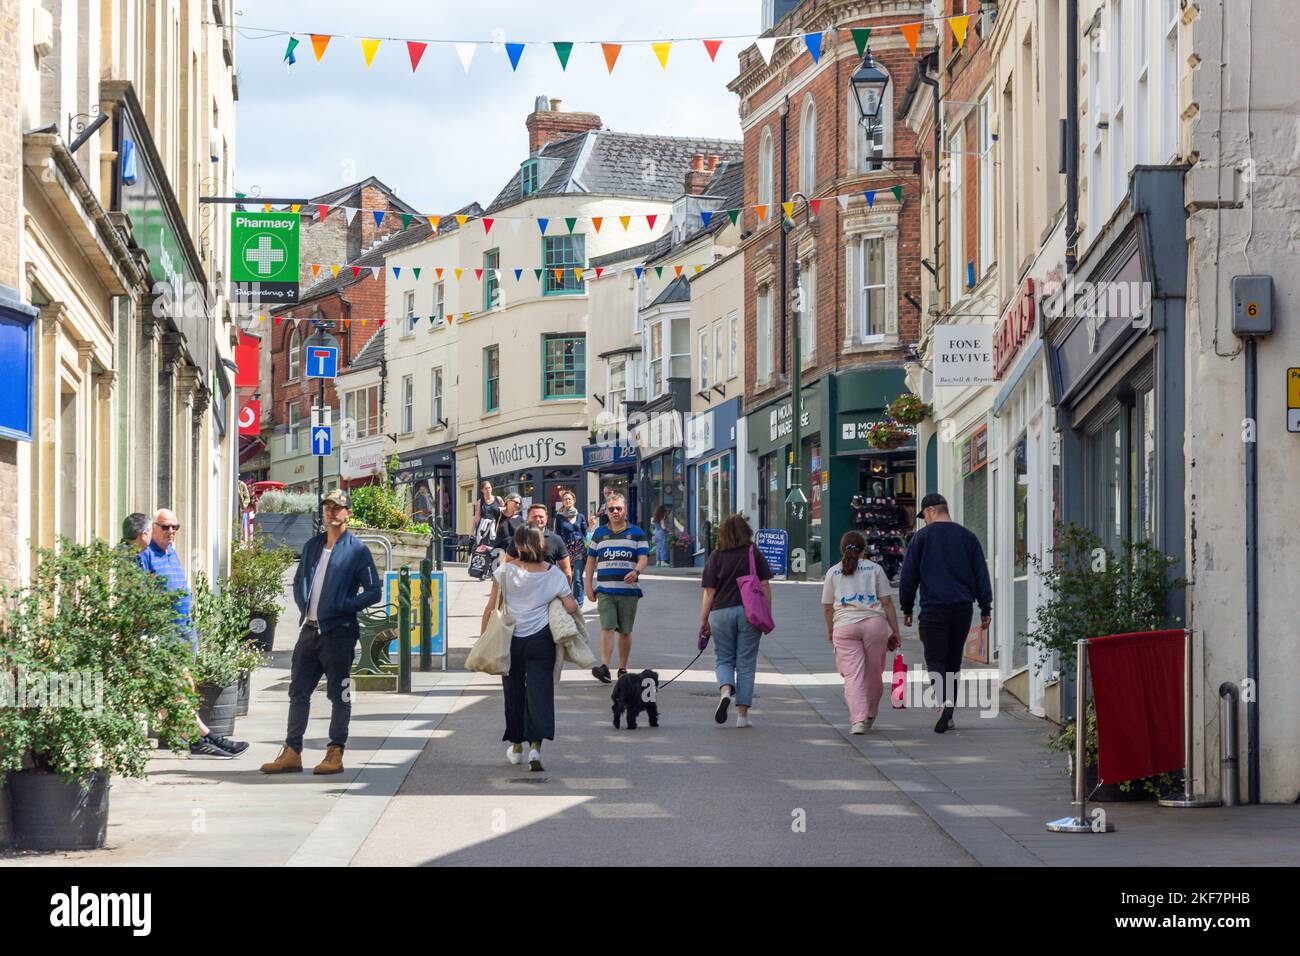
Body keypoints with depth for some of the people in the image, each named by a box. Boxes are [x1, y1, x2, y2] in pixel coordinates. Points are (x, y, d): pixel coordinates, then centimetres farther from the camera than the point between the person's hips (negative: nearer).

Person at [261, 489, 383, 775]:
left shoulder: (357, 550, -5)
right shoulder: (311, 546, 14)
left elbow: (373, 592, -8)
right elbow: (298, 582, 25)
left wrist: (342, 607, -16)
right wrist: (303, 606, 7)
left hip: (339, 632, -7)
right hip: (310, 630, 7)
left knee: (339, 695, 0)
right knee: (298, 692, 7)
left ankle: (335, 754, 5)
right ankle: (292, 752, 12)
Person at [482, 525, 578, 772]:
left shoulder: (506, 571, -6)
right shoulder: (554, 574, -4)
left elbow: (491, 608, -5)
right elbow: (571, 607, -5)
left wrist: (484, 636, 4)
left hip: (510, 639, 0)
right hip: (541, 639, 0)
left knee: (514, 691, 14)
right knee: (540, 691, -1)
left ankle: (517, 747, 25)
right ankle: (535, 747, -17)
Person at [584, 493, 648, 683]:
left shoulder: (636, 533, 7)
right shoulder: (599, 534, 13)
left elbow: (643, 558, 0)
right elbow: (591, 561, 16)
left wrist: (636, 571, -22)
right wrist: (589, 586, 8)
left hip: (629, 590, 0)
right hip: (605, 590, 0)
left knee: (625, 631, 7)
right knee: (607, 628, -14)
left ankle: (623, 668, 18)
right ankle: (604, 667, -24)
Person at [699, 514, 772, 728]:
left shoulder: (716, 557, 2)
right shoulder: (755, 554, 3)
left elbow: (709, 592, 0)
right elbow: (765, 586, 1)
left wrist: (703, 619, 5)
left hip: (721, 612, 0)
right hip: (749, 612, 0)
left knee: (723, 659, 14)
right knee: (746, 663, 6)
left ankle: (725, 690, -15)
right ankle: (742, 714, 5)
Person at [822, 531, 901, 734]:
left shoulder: (833, 573, 13)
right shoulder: (875, 569, 12)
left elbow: (827, 607, 13)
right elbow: (887, 602, 6)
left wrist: (830, 631, 26)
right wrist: (895, 631, 10)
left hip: (844, 626, 0)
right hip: (874, 622, 0)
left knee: (852, 675, -3)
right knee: (873, 673, 14)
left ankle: (858, 719, -16)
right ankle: (870, 715, 27)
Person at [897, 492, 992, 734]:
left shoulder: (921, 537, 0)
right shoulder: (968, 537, 9)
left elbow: (908, 576, 2)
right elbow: (982, 575, 8)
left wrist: (907, 608, 11)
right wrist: (985, 608, 12)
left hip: (933, 608, -4)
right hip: (962, 608, 4)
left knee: (935, 659, -3)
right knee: (953, 660, 13)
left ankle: (945, 700, -29)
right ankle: (948, 714, 15)